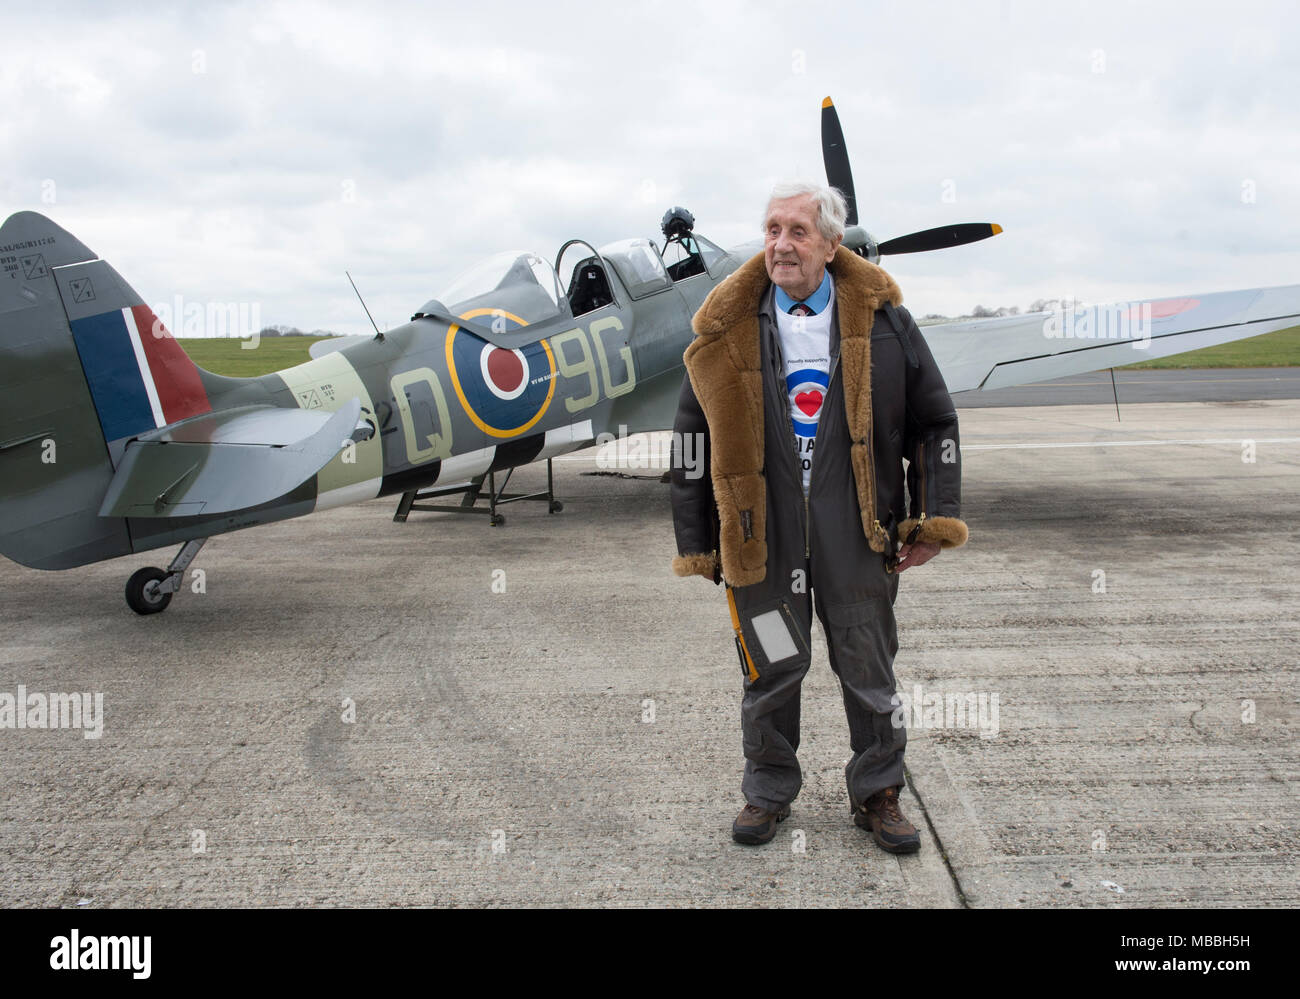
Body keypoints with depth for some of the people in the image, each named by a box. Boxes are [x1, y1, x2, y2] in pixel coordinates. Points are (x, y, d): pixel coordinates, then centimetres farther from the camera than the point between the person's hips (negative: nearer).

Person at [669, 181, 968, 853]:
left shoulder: (880, 317, 1)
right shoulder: (729, 328, 2)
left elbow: (933, 422, 7)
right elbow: (692, 438, 5)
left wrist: (935, 519, 1)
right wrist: (695, 542, 4)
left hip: (857, 533, 0)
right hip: (762, 532, 0)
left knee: (868, 670, 11)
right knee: (771, 670, 11)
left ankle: (877, 793, 30)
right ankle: (768, 791, 31)